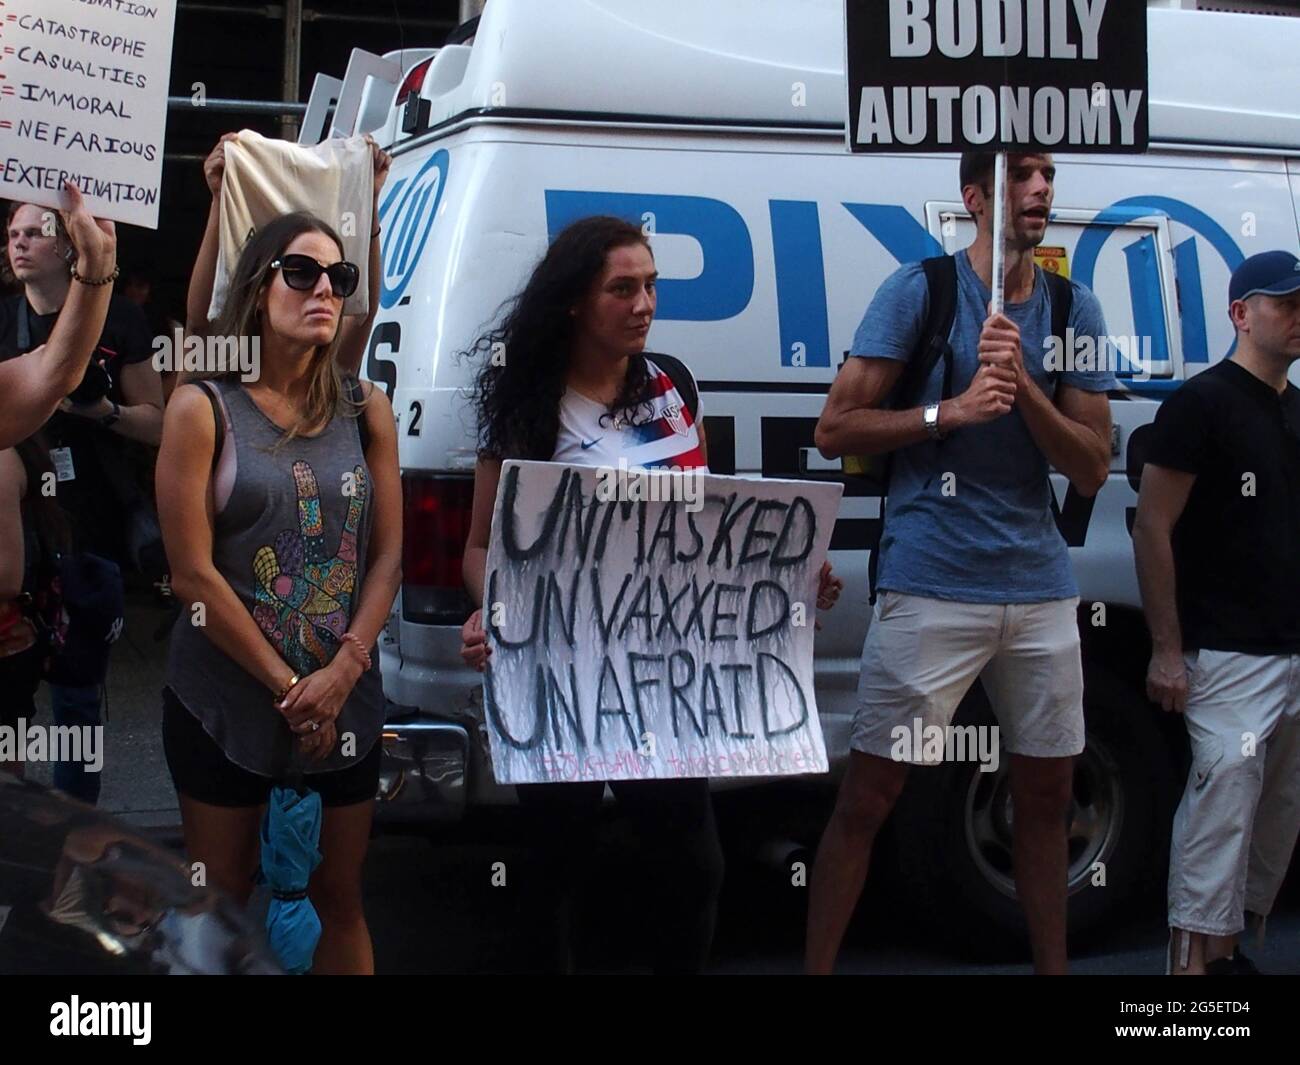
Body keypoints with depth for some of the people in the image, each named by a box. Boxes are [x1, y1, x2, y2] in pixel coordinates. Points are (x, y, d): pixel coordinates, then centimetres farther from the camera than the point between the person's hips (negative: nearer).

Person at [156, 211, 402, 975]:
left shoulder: (367, 411, 5)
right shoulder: (203, 409, -6)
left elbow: (387, 557, 3)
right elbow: (195, 574, -11)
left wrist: (343, 670, -11)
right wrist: (285, 687, -11)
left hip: (345, 701, 3)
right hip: (225, 701, -3)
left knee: (340, 898, 11)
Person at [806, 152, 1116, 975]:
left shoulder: (1075, 310, 8)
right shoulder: (920, 290, -2)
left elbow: (1093, 468, 4)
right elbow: (836, 429, -4)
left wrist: (1021, 384, -11)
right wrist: (952, 411, -15)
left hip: (1041, 588, 4)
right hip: (931, 587, -4)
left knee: (1047, 794, 12)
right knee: (870, 793, -3)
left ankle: (1053, 966, 26)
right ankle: (817, 965, 8)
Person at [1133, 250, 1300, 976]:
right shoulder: (1204, 402, -7)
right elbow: (1152, 527, -10)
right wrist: (1167, 649, -14)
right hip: (1229, 654, -7)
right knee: (1224, 797, -13)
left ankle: (1232, 945, 22)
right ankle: (1197, 956, -8)